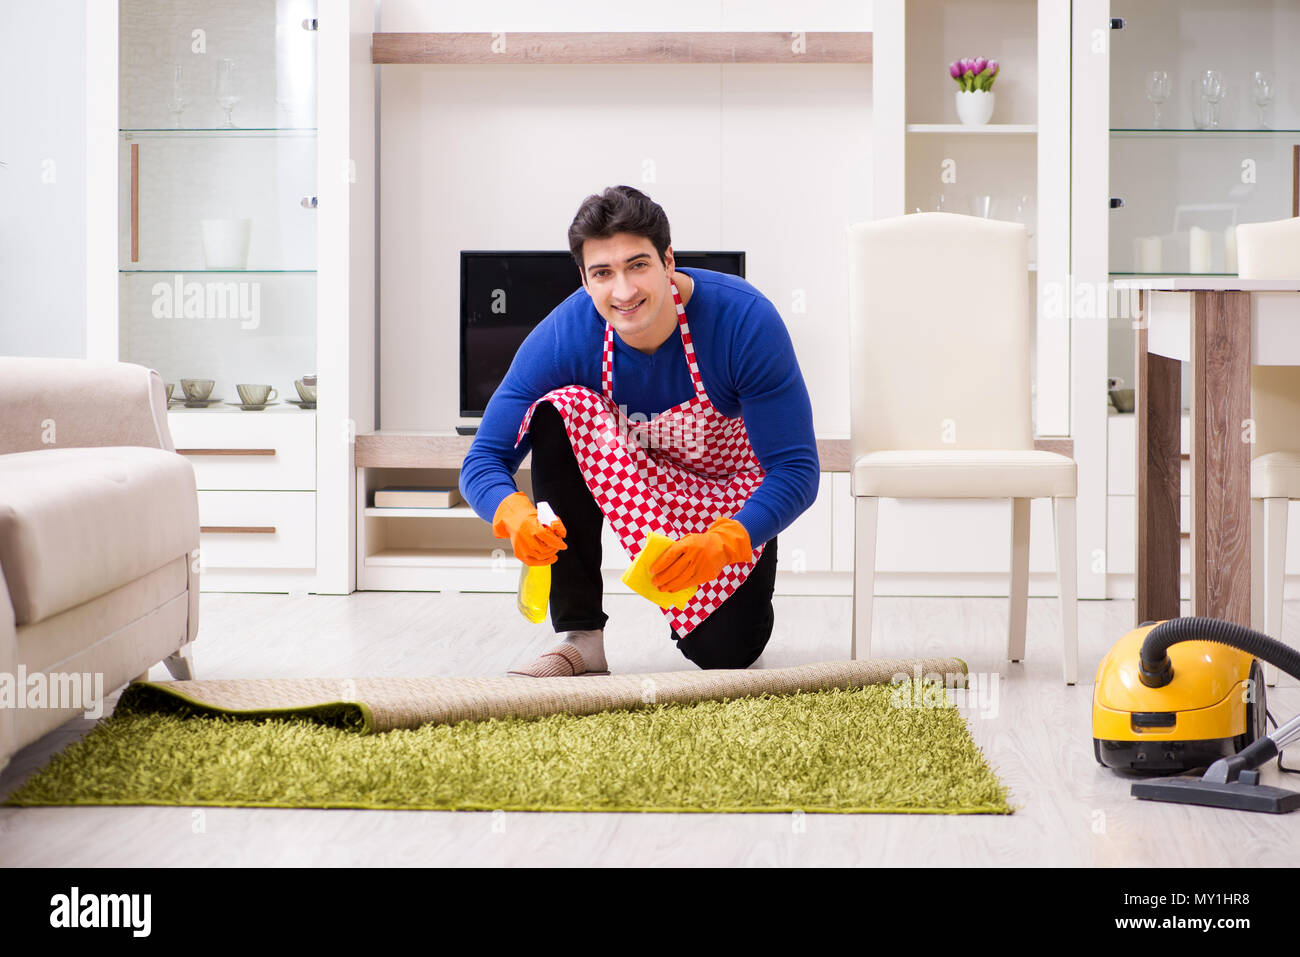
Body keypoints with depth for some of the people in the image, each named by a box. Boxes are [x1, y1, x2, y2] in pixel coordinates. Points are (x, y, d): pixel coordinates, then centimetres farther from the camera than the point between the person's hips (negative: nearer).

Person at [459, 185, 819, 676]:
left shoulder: (744, 320, -32)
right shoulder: (563, 337, -26)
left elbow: (796, 469, -30)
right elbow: (483, 461, -22)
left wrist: (720, 544, -48)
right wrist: (514, 514, -46)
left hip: (730, 485, -2)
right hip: (626, 467, 2)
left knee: (723, 652, -18)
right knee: (558, 412, -29)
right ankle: (580, 635, -23)